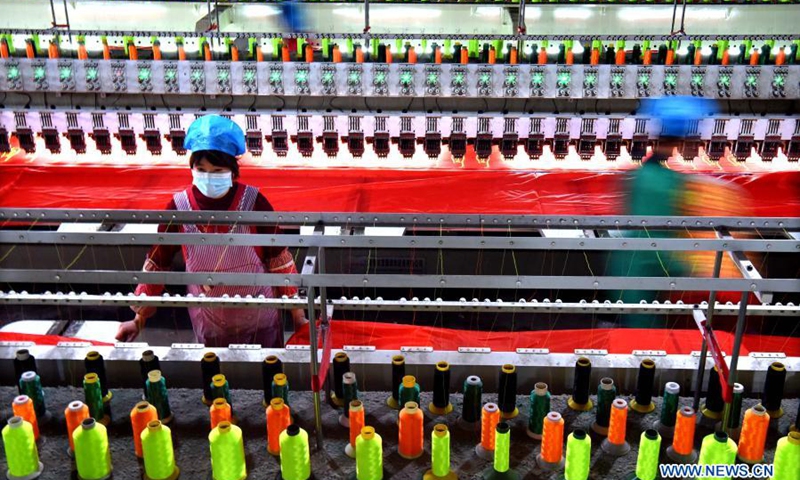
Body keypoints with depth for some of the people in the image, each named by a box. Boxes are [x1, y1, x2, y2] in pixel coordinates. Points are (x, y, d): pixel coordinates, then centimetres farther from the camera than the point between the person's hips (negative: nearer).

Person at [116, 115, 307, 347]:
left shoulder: (253, 202, -16)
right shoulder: (178, 207, -12)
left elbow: (279, 258, -8)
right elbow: (157, 263, -1)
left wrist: (297, 314, -4)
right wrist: (139, 319, 4)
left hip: (258, 320, -1)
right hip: (208, 326, 1)